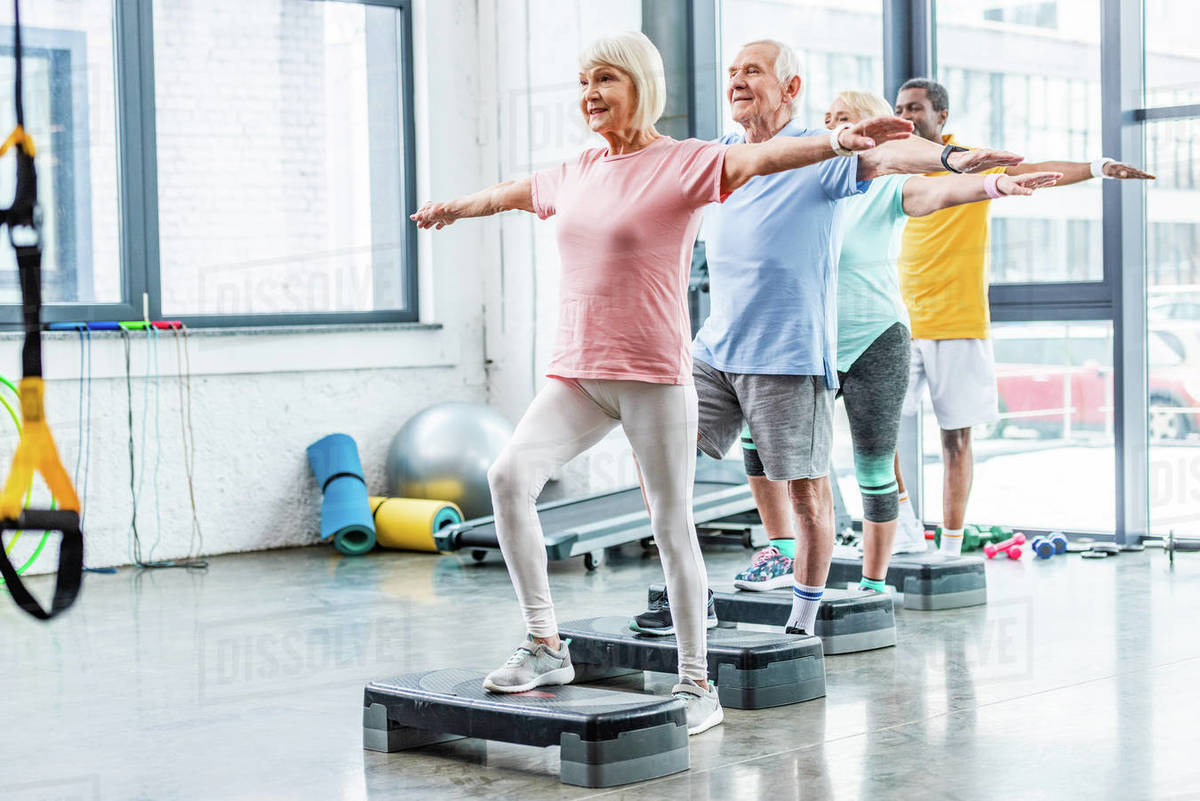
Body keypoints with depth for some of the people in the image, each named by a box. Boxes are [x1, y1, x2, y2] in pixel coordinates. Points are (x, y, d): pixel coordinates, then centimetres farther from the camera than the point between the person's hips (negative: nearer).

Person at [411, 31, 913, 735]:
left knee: (673, 526, 0)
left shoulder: (683, 163, -5)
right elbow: (512, 193, 34)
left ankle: (697, 684, 13)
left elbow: (758, 158, -22)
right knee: (511, 474, -13)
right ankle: (546, 647, -4)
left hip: (654, 374, -5)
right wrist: (449, 209, 51)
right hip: (576, 373, 6)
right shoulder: (578, 173, 14)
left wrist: (839, 140, -40)